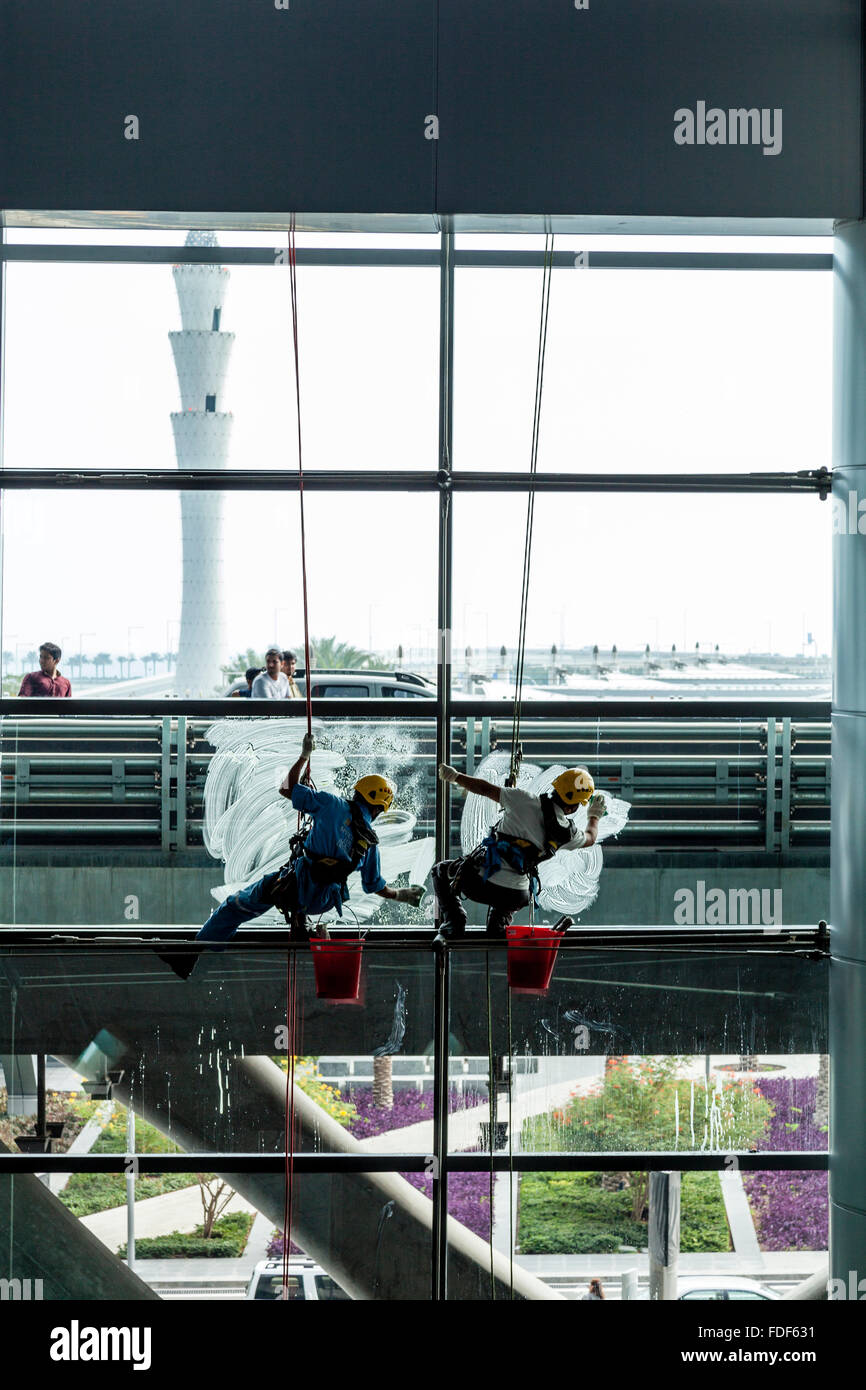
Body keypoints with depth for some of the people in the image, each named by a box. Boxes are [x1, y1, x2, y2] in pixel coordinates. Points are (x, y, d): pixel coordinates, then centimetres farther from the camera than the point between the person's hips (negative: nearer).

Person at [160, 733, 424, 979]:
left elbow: (286, 789, 0)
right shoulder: (370, 843, 5)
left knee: (235, 905, 9)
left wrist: (304, 755, 12)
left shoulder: (334, 805, -4)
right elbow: (378, 887, 13)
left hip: (292, 885, -3)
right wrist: (404, 895, 32)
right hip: (321, 903, 3)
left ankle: (190, 955, 5)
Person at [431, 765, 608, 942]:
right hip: (515, 896, 3)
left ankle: (453, 926, 10)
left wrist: (455, 776, 13)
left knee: (441, 871, 27)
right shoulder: (567, 833, 0)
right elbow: (589, 839, 25)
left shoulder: (527, 801, -10)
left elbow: (487, 789, -2)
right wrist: (595, 816, 45)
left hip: (478, 881, -3)